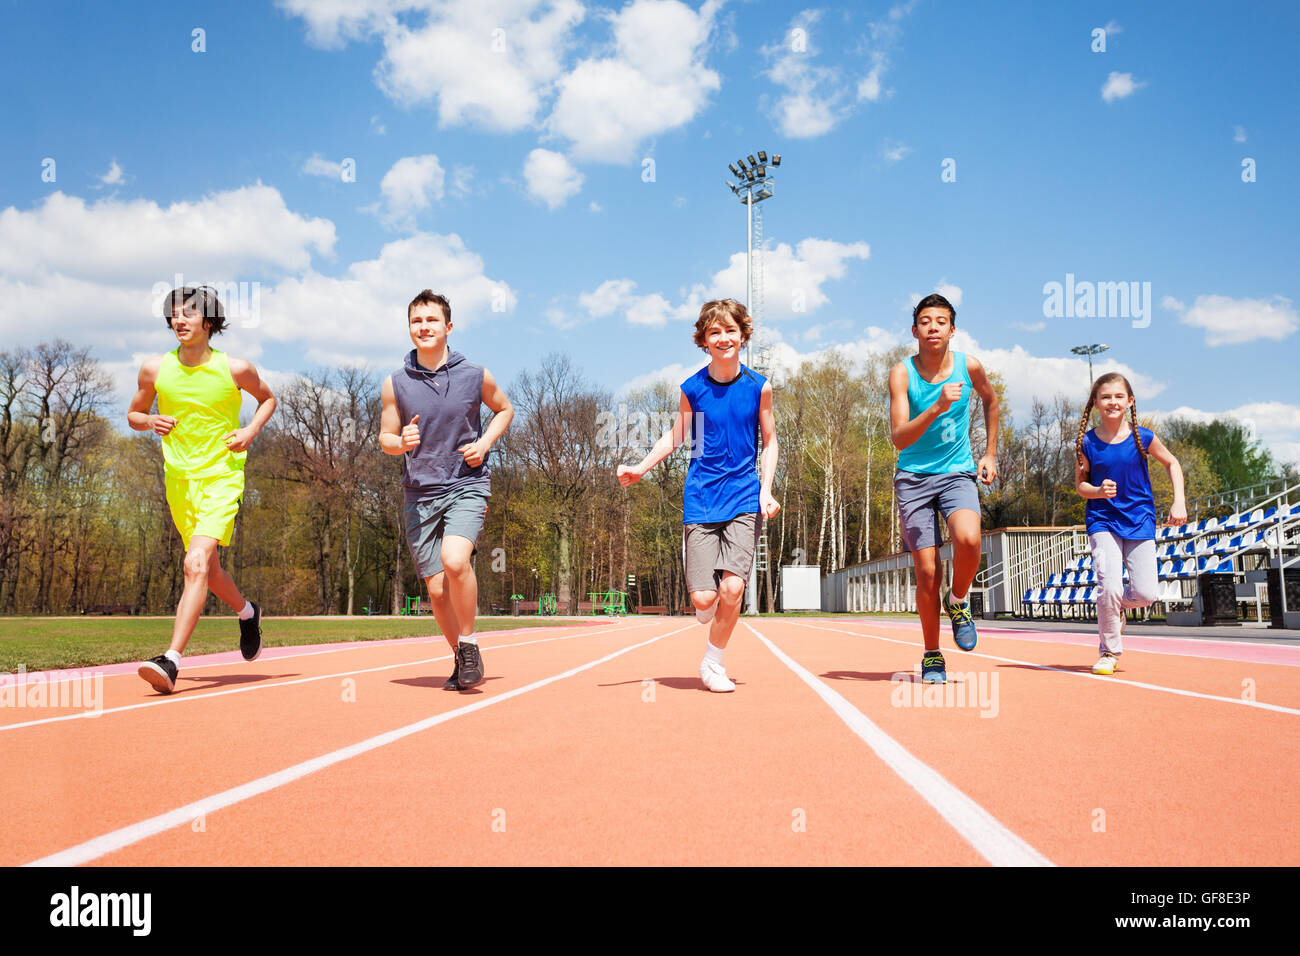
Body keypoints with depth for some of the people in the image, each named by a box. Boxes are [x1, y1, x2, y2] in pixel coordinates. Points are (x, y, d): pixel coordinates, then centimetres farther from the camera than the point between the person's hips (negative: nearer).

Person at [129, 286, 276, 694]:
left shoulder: (235, 369, -6)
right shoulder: (155, 369, 0)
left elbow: (267, 398, 14)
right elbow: (134, 414, 14)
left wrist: (251, 431, -5)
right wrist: (151, 421, -9)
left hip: (221, 476, -4)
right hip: (178, 478, 4)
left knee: (196, 563, -21)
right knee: (208, 569, 16)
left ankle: (171, 661, -25)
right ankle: (247, 613, 46)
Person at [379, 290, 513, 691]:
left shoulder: (475, 376, 0)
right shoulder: (396, 383, 2)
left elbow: (504, 409, 17)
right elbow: (385, 438, 10)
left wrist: (484, 443, -1)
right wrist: (402, 442, -14)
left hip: (467, 485, -2)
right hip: (419, 493, 2)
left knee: (455, 560, -27)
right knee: (437, 589, 2)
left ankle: (469, 644, -4)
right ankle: (462, 660, 25)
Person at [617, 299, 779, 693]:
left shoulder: (758, 386, 0)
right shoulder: (692, 388, 0)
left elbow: (769, 441, 9)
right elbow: (675, 436, 13)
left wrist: (766, 490, -3)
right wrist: (641, 468, 1)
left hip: (744, 498, 0)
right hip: (701, 498, 0)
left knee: (733, 587, -14)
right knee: (703, 597, -8)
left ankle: (713, 662, 11)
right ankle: (709, 610, 32)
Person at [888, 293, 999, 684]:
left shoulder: (969, 366, -4)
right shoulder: (902, 373, -11)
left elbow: (991, 401, 19)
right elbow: (899, 439, -21)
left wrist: (991, 454, 16)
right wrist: (936, 408, -35)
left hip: (958, 473, 1)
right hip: (914, 478, -1)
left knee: (968, 538, -29)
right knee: (926, 572, -3)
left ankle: (958, 601, 2)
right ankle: (932, 656, 17)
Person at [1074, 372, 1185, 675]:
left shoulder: (1143, 438, -6)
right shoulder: (1086, 442, -6)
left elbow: (1172, 463, 9)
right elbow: (1080, 484, 4)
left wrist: (1179, 502, -1)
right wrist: (1099, 491, -18)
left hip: (1140, 521, 1)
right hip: (1103, 521, -1)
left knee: (1146, 593, -7)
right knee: (1110, 588, -17)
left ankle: (1116, 606, 29)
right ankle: (1109, 652, 4)